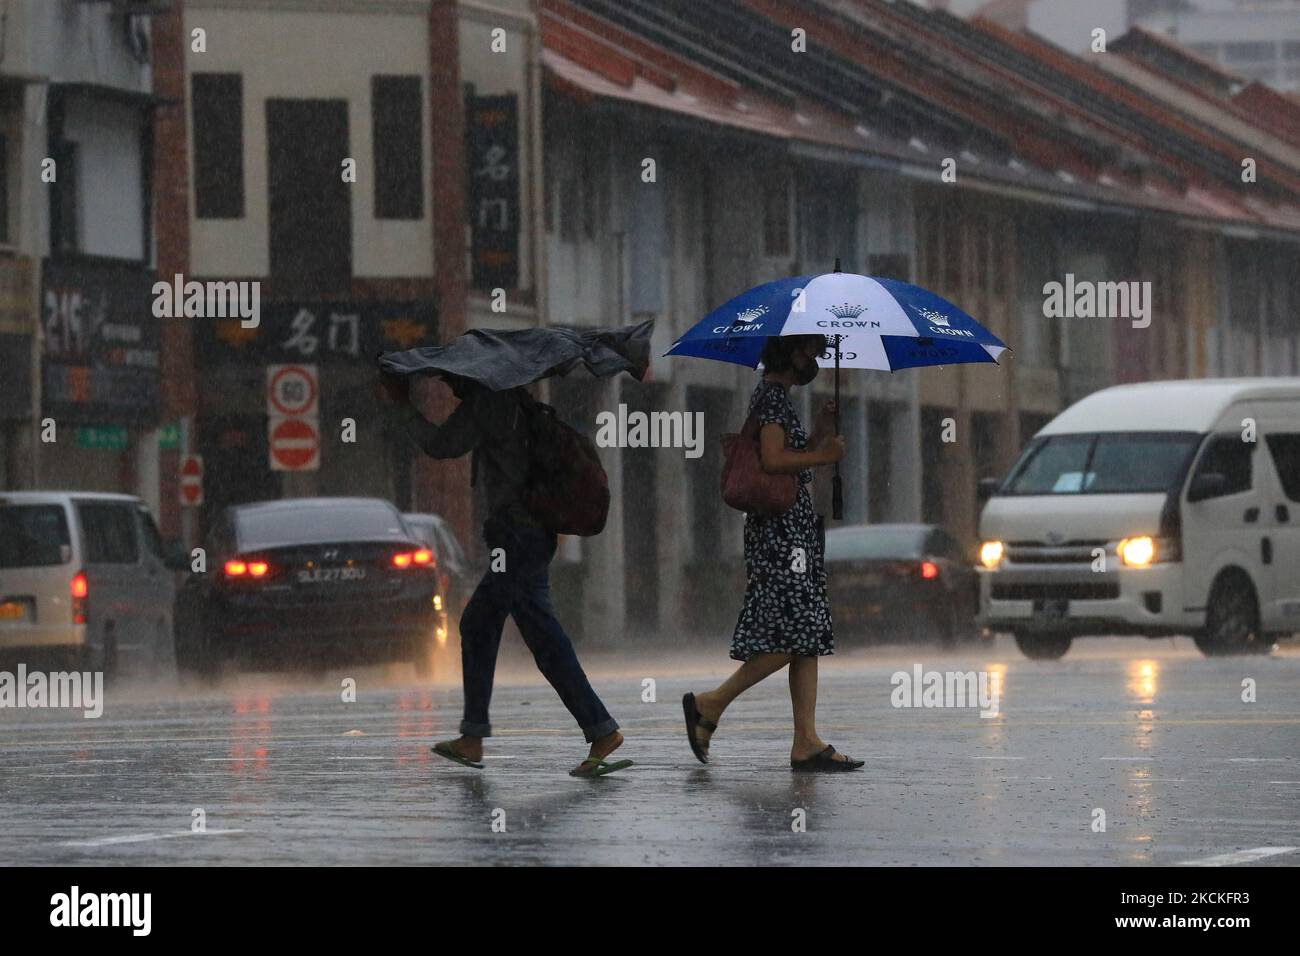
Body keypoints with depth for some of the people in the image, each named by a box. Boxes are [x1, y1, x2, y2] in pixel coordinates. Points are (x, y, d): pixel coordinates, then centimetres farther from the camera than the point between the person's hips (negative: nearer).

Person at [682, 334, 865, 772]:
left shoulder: (777, 395, 19)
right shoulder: (772, 395, -10)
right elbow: (773, 459, -21)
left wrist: (821, 431, 12)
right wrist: (824, 455, -11)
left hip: (795, 526, 10)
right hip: (780, 526, -10)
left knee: (806, 636, 5)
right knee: (792, 636, -12)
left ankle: (807, 743, 1)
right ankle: (710, 704, -3)